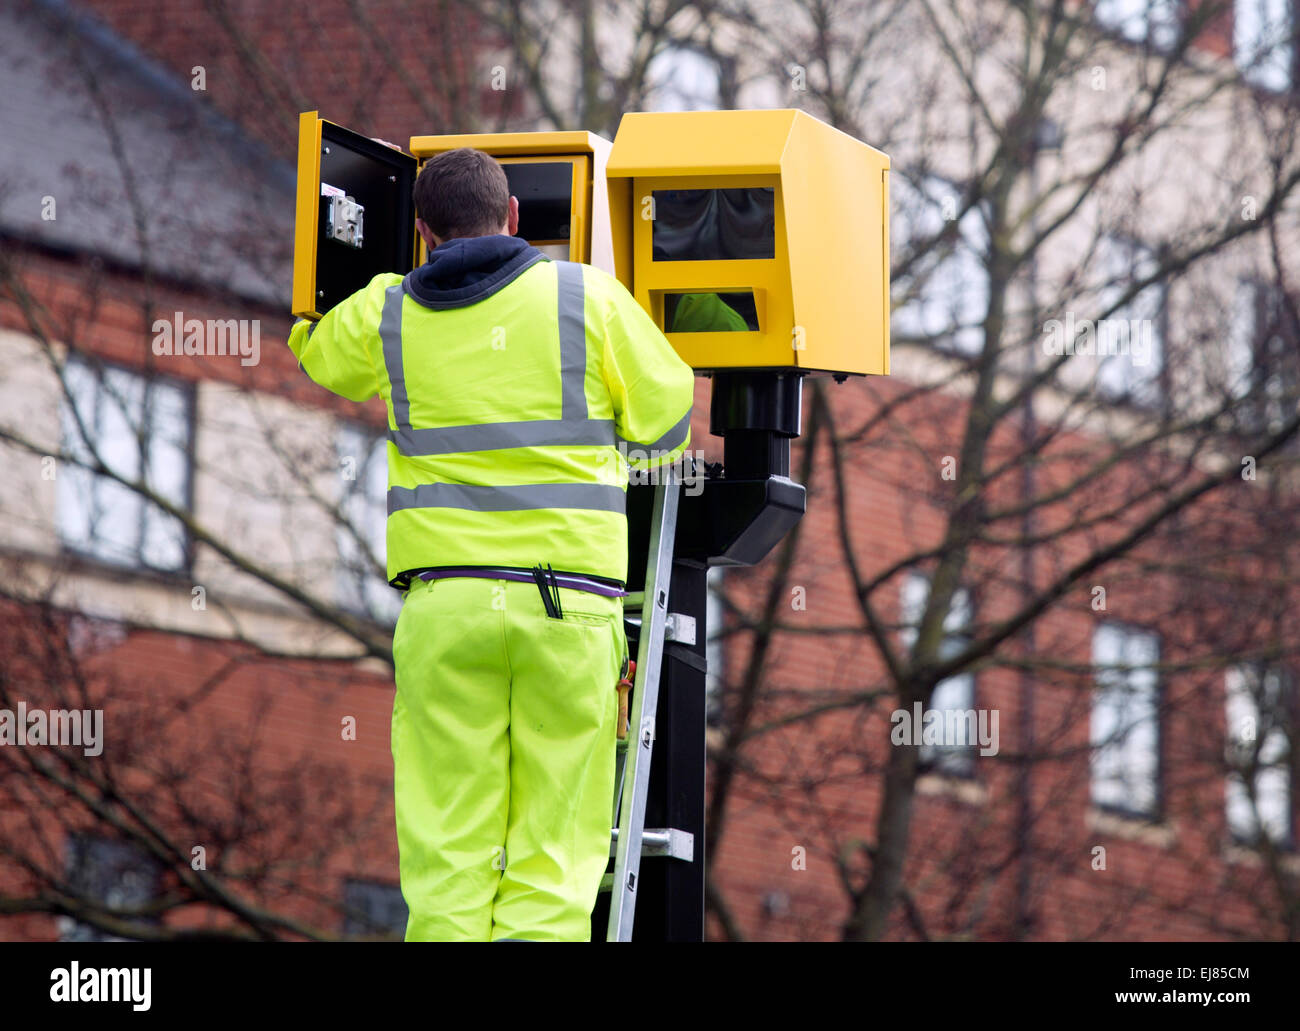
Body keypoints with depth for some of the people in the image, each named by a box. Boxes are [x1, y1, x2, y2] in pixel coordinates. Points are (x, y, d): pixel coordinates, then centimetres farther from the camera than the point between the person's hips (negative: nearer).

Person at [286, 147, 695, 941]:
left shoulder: (386, 316, 9)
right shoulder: (585, 295, 3)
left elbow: (311, 347, 29)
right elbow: (670, 420, 11)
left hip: (442, 598, 1)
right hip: (569, 601, -1)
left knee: (445, 849, 2)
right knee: (555, 844, 0)